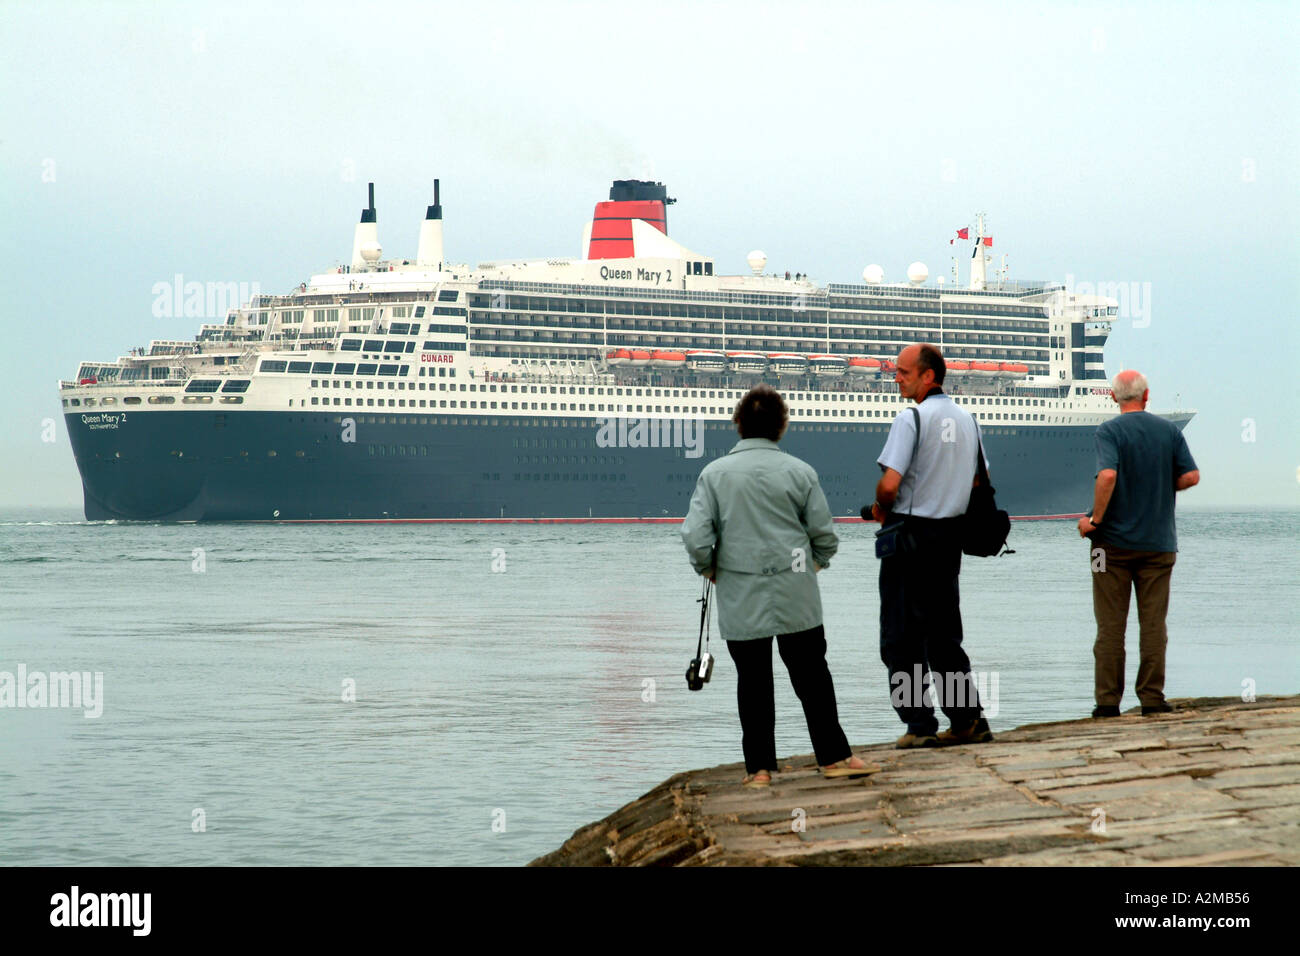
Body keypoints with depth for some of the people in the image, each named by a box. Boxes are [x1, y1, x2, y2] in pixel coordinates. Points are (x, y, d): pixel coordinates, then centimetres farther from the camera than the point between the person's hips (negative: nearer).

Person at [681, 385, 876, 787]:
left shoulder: (714, 474, -4)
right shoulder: (800, 472, -2)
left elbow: (696, 536, -8)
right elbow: (824, 535, 2)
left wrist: (709, 570, 11)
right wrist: (812, 564, 21)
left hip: (740, 599, 0)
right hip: (796, 597, 0)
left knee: (753, 681, 6)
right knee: (811, 675, 8)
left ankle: (759, 767, 7)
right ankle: (833, 757, 11)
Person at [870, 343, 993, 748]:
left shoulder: (911, 419, -14)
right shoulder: (967, 419, 9)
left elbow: (890, 484, -21)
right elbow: (978, 482, 15)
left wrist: (880, 509, -1)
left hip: (910, 533, -7)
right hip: (951, 533, 7)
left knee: (902, 637, 0)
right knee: (945, 634, 15)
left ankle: (919, 725, -2)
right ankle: (968, 721, 13)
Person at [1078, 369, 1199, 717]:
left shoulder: (1110, 431, -8)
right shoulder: (1170, 431, 4)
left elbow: (1107, 475, -23)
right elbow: (1191, 476, -2)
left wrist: (1095, 518, -13)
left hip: (1114, 541, -3)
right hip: (1158, 542, 3)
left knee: (1110, 625, 2)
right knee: (1153, 624, 6)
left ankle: (1108, 700, 2)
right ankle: (1152, 698, 5)